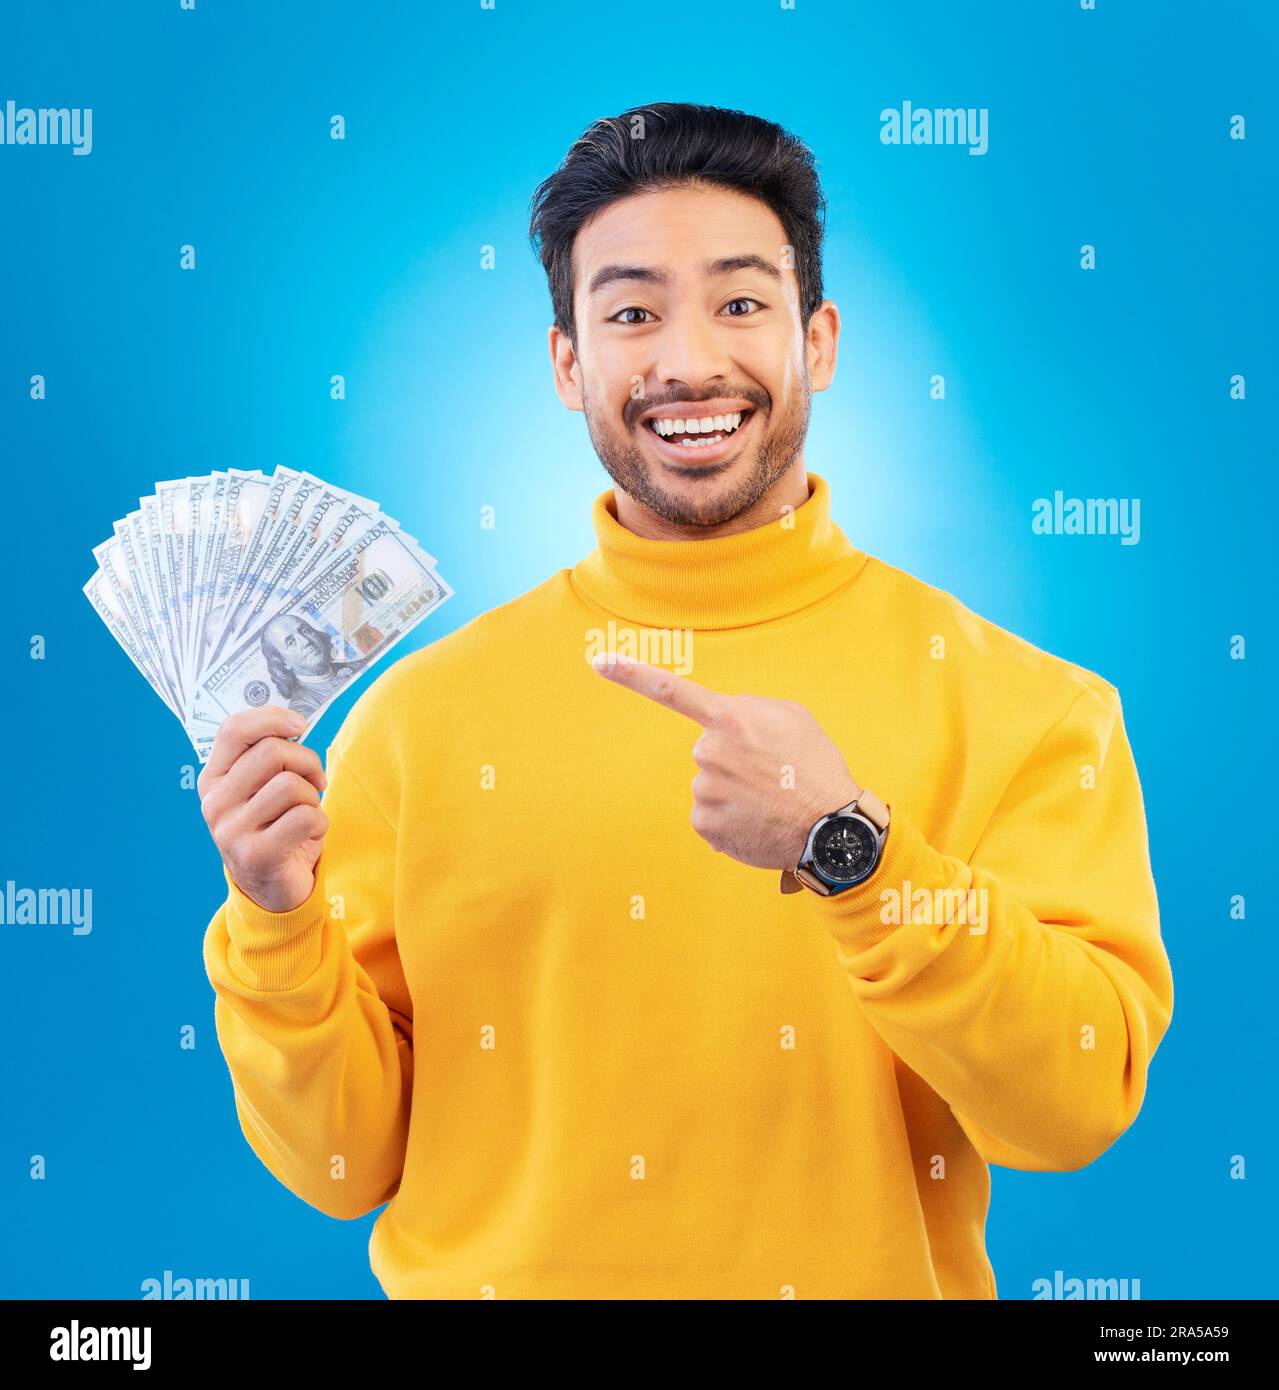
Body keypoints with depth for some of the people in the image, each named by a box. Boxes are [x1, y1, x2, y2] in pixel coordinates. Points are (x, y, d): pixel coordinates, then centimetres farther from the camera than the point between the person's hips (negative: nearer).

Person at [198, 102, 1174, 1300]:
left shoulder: (1020, 705, -7)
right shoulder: (422, 715, -4)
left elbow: (1082, 1106, -15)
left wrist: (849, 848, -25)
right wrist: (276, 925, -17)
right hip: (494, 1270, 1)